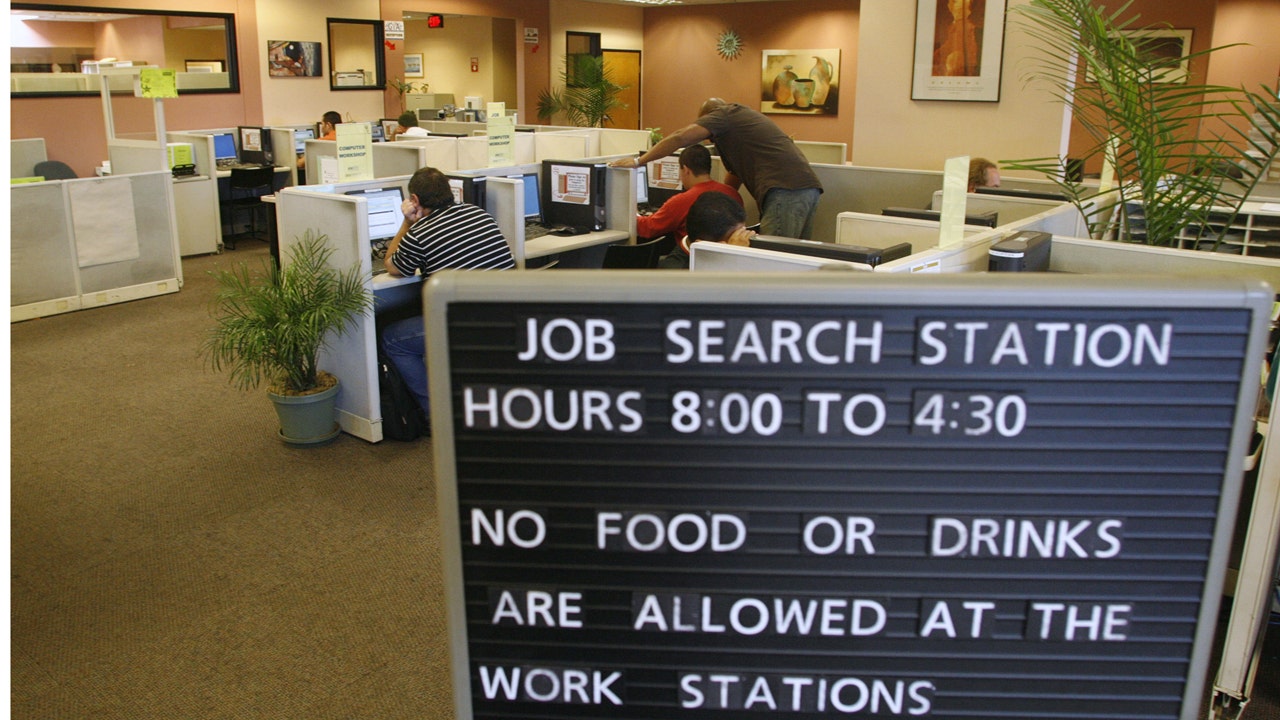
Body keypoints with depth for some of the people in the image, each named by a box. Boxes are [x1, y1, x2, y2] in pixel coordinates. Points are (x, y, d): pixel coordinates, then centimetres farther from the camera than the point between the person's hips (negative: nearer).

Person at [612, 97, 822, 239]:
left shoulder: (725, 114, 7)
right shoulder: (742, 118, 35)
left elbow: (680, 138, -2)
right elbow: (734, 177, 35)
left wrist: (638, 160, 3)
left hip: (786, 190, -9)